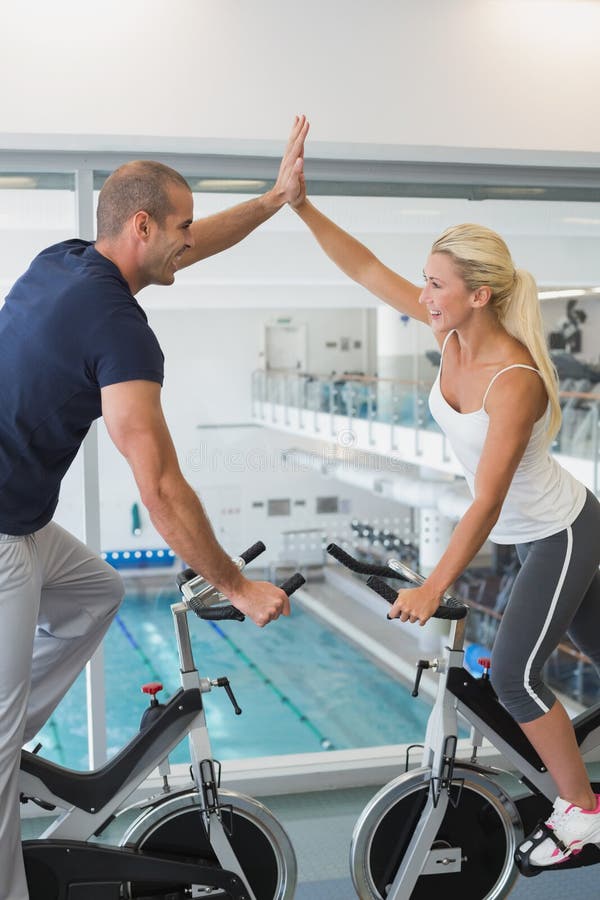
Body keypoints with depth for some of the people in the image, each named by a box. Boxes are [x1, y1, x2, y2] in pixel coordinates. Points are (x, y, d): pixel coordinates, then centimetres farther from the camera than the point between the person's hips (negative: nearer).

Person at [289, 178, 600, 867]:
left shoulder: (514, 380, -33)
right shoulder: (453, 331, -12)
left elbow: (486, 504, -33)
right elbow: (368, 270, -9)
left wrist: (432, 590, -32)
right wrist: (302, 206, -18)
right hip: (530, 532, 8)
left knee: (514, 674, -5)